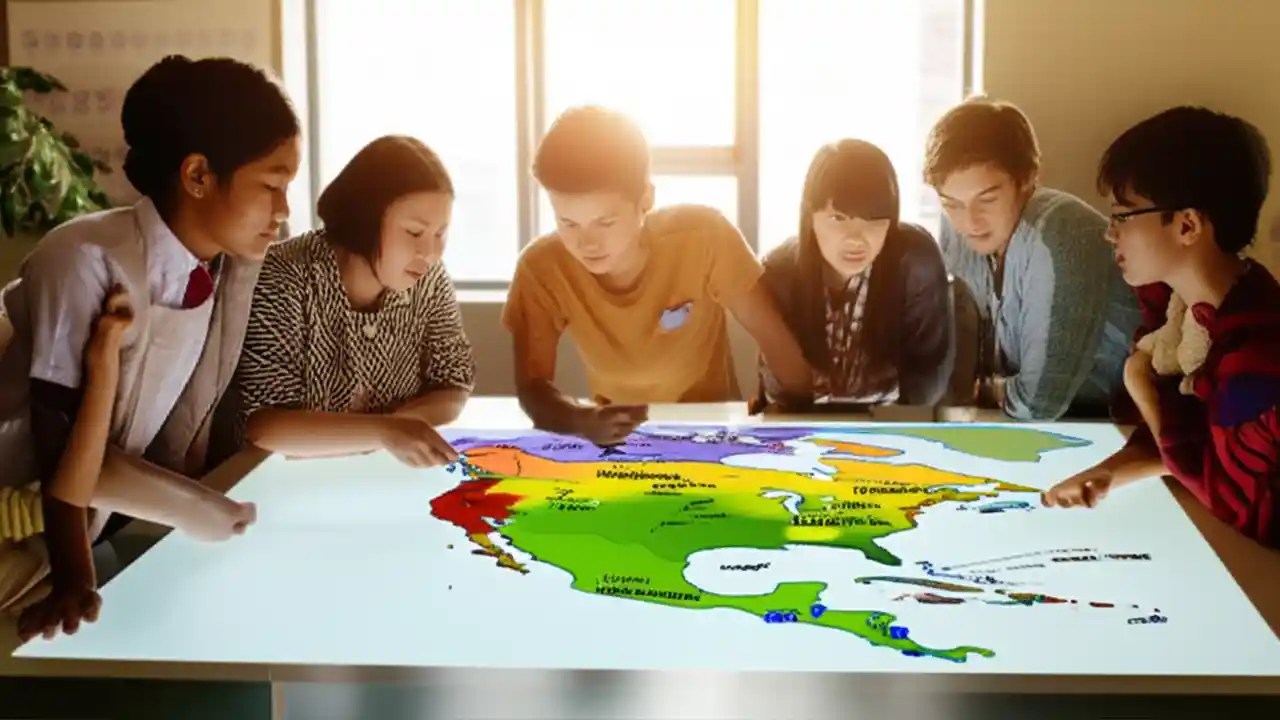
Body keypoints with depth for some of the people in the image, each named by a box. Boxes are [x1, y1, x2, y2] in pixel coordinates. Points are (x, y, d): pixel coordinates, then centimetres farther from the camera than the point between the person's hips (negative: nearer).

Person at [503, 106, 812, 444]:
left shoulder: (703, 236, -25)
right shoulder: (541, 267, -20)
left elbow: (777, 341, -15)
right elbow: (532, 385, -19)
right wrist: (584, 421, -38)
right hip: (615, 440, 2)